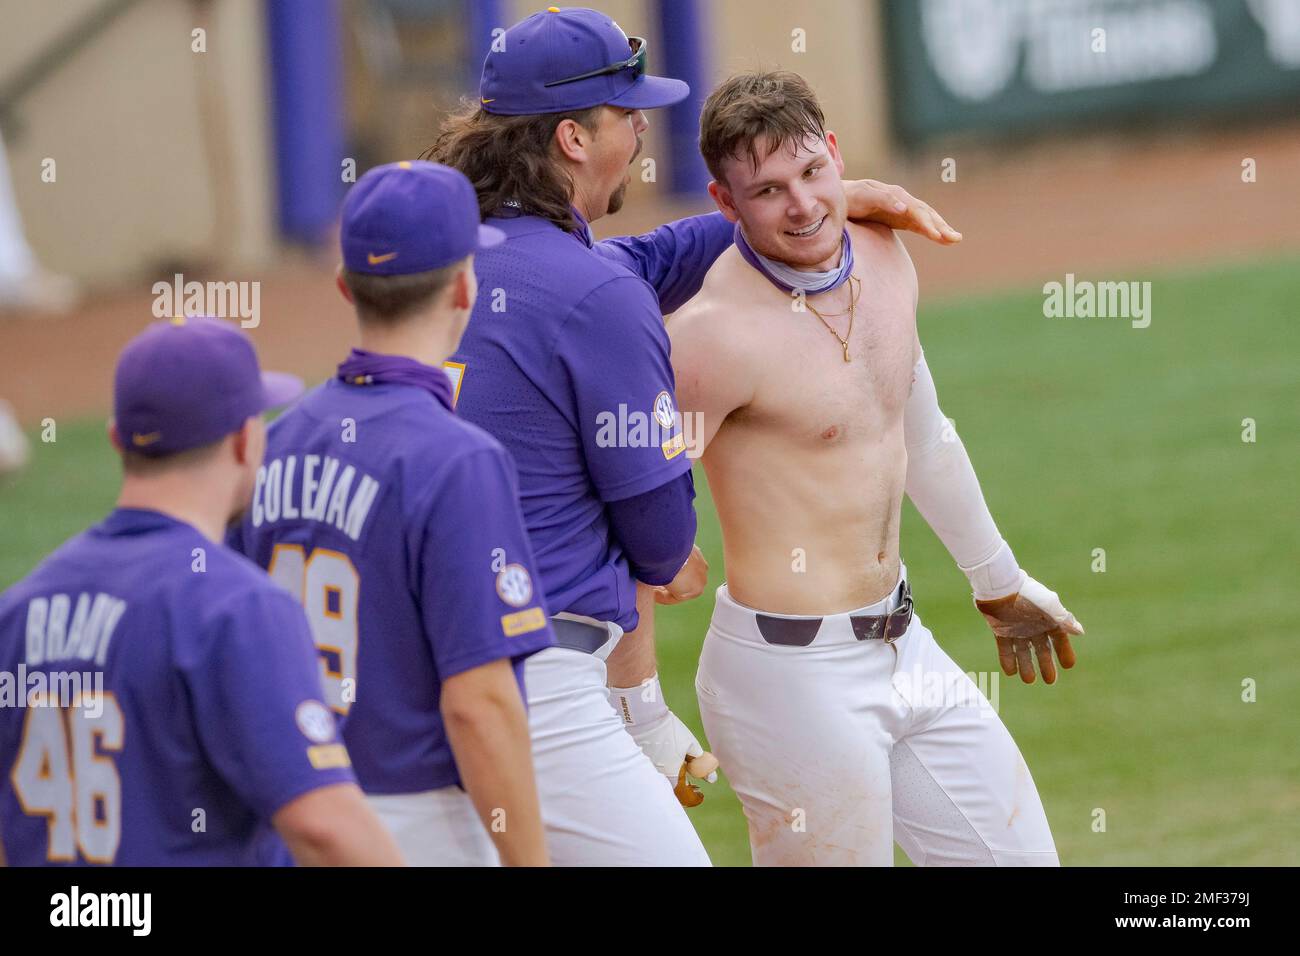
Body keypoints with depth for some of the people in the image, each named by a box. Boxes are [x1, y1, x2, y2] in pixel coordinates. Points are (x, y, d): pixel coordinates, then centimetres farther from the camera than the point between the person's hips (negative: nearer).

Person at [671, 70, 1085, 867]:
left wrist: (1000, 581, 31)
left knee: (1021, 853, 13)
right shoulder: (717, 335, -21)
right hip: (792, 674, -8)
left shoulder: (882, 257, 3)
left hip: (904, 644, 8)